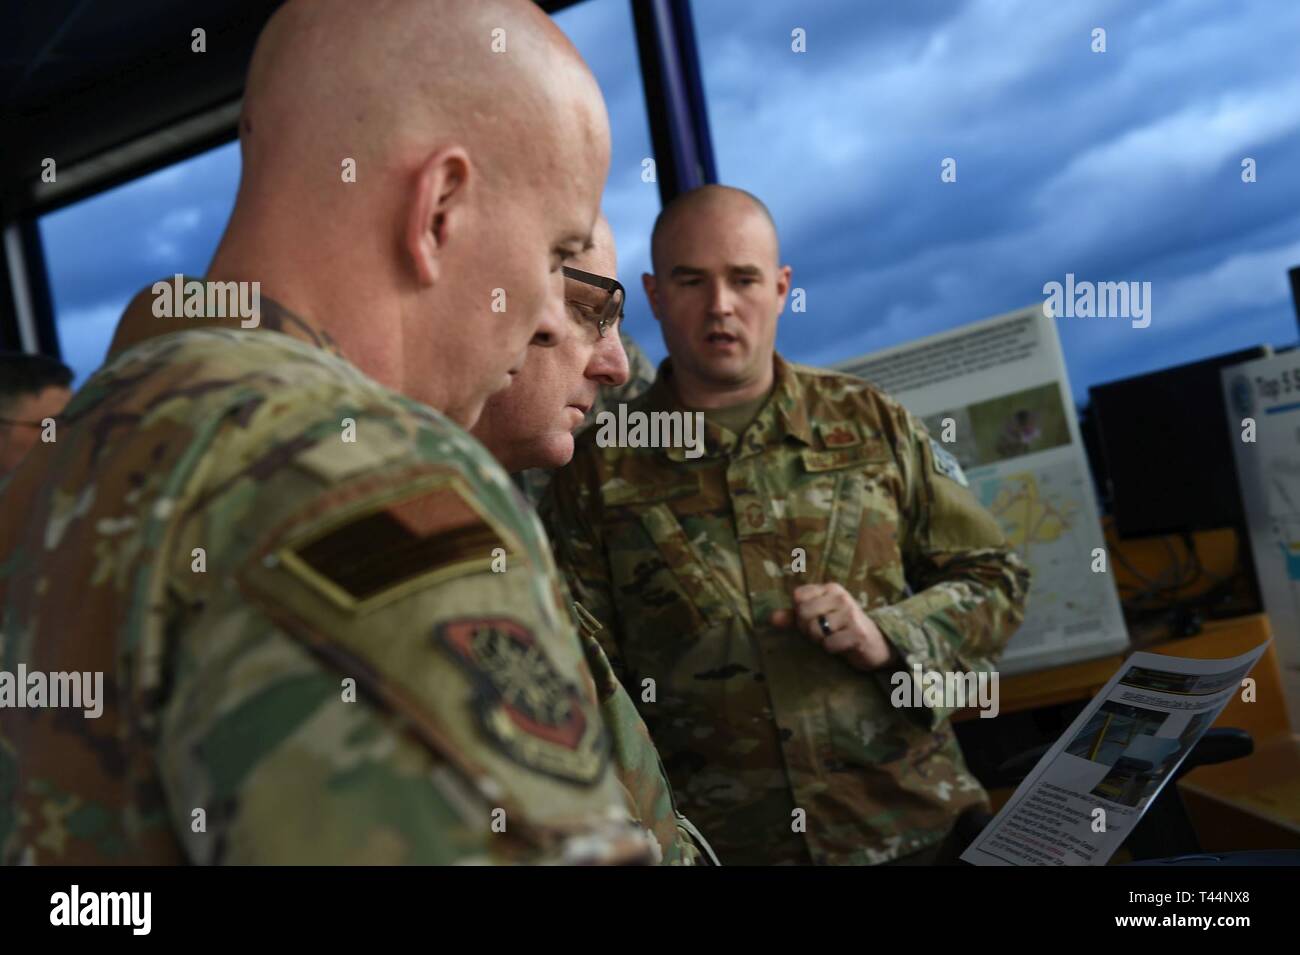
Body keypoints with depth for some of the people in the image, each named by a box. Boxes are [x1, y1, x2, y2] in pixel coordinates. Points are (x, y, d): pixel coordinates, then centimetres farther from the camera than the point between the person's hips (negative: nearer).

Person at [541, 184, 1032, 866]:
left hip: (912, 826, 2)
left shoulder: (873, 424, 3)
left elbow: (994, 582, 7)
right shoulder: (597, 472, 0)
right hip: (717, 844, -1)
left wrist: (885, 637, -11)